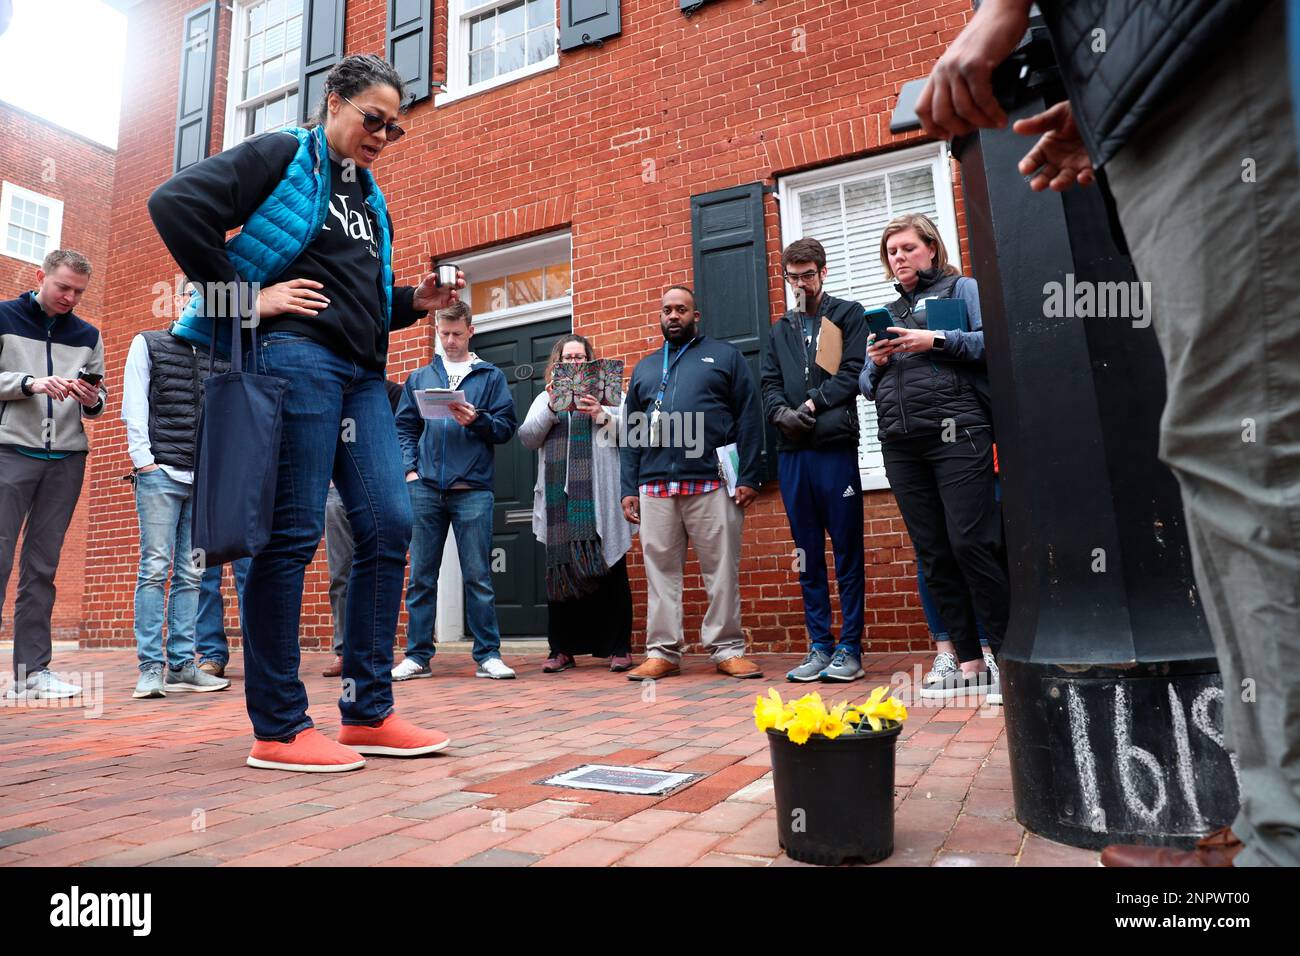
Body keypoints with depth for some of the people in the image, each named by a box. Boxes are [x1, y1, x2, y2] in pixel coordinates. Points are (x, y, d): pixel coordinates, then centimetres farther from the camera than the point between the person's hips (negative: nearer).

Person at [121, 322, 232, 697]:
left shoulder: (221, 358, 17)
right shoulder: (148, 344, 10)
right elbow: (134, 407, 3)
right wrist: (144, 461, -7)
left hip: (206, 480, 3)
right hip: (161, 473, -3)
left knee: (191, 574, 2)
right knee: (155, 568, -6)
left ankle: (181, 666, 6)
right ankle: (151, 668, -2)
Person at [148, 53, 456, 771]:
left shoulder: (371, 198, 28)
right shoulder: (281, 155, 7)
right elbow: (175, 204, -7)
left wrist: (415, 301, 12)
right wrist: (246, 295, -10)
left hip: (361, 373, 8)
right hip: (296, 354, -7)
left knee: (389, 526, -1)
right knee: (293, 534, -9)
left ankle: (369, 713, 6)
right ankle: (278, 729, 0)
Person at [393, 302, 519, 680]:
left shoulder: (491, 376, 10)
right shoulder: (419, 378, 17)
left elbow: (507, 428, 3)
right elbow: (404, 428, 13)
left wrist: (476, 420, -15)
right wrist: (410, 469, -1)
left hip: (473, 490, -2)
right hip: (425, 489, 3)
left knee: (478, 576, 0)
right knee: (421, 576, 6)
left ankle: (487, 656, 6)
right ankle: (418, 656, 15)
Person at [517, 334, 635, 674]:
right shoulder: (545, 397, 20)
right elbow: (527, 437, 7)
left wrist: (603, 416, -15)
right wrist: (551, 408, -6)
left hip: (599, 498, -2)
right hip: (559, 497, 2)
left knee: (610, 568, -1)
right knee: (560, 568, 2)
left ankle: (619, 648, 5)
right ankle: (562, 649, 10)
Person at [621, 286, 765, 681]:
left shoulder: (725, 355, 11)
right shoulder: (644, 368, 21)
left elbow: (749, 419, 3)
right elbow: (631, 433, 17)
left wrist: (748, 477, -7)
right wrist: (629, 488, 8)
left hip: (712, 484, -3)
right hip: (655, 487, 3)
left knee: (722, 570, 0)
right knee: (660, 570, 4)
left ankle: (728, 649, 10)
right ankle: (662, 652, 11)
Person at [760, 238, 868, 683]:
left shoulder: (848, 315, 10)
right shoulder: (780, 330, 22)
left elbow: (853, 372, -3)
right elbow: (768, 385, 13)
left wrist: (813, 404, -12)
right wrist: (782, 413, -7)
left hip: (835, 445, -4)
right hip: (791, 451, 4)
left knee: (847, 552, 0)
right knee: (808, 555, 7)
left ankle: (850, 648, 7)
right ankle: (819, 646, 14)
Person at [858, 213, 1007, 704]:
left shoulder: (961, 288, 10)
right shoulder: (886, 313, 24)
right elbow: (868, 385, 21)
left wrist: (936, 341, -13)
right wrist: (876, 363, 0)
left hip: (956, 433, -5)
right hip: (901, 444, 5)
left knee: (971, 542, -13)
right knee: (932, 554, 4)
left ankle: (1005, 654, 2)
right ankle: (970, 662, 11)